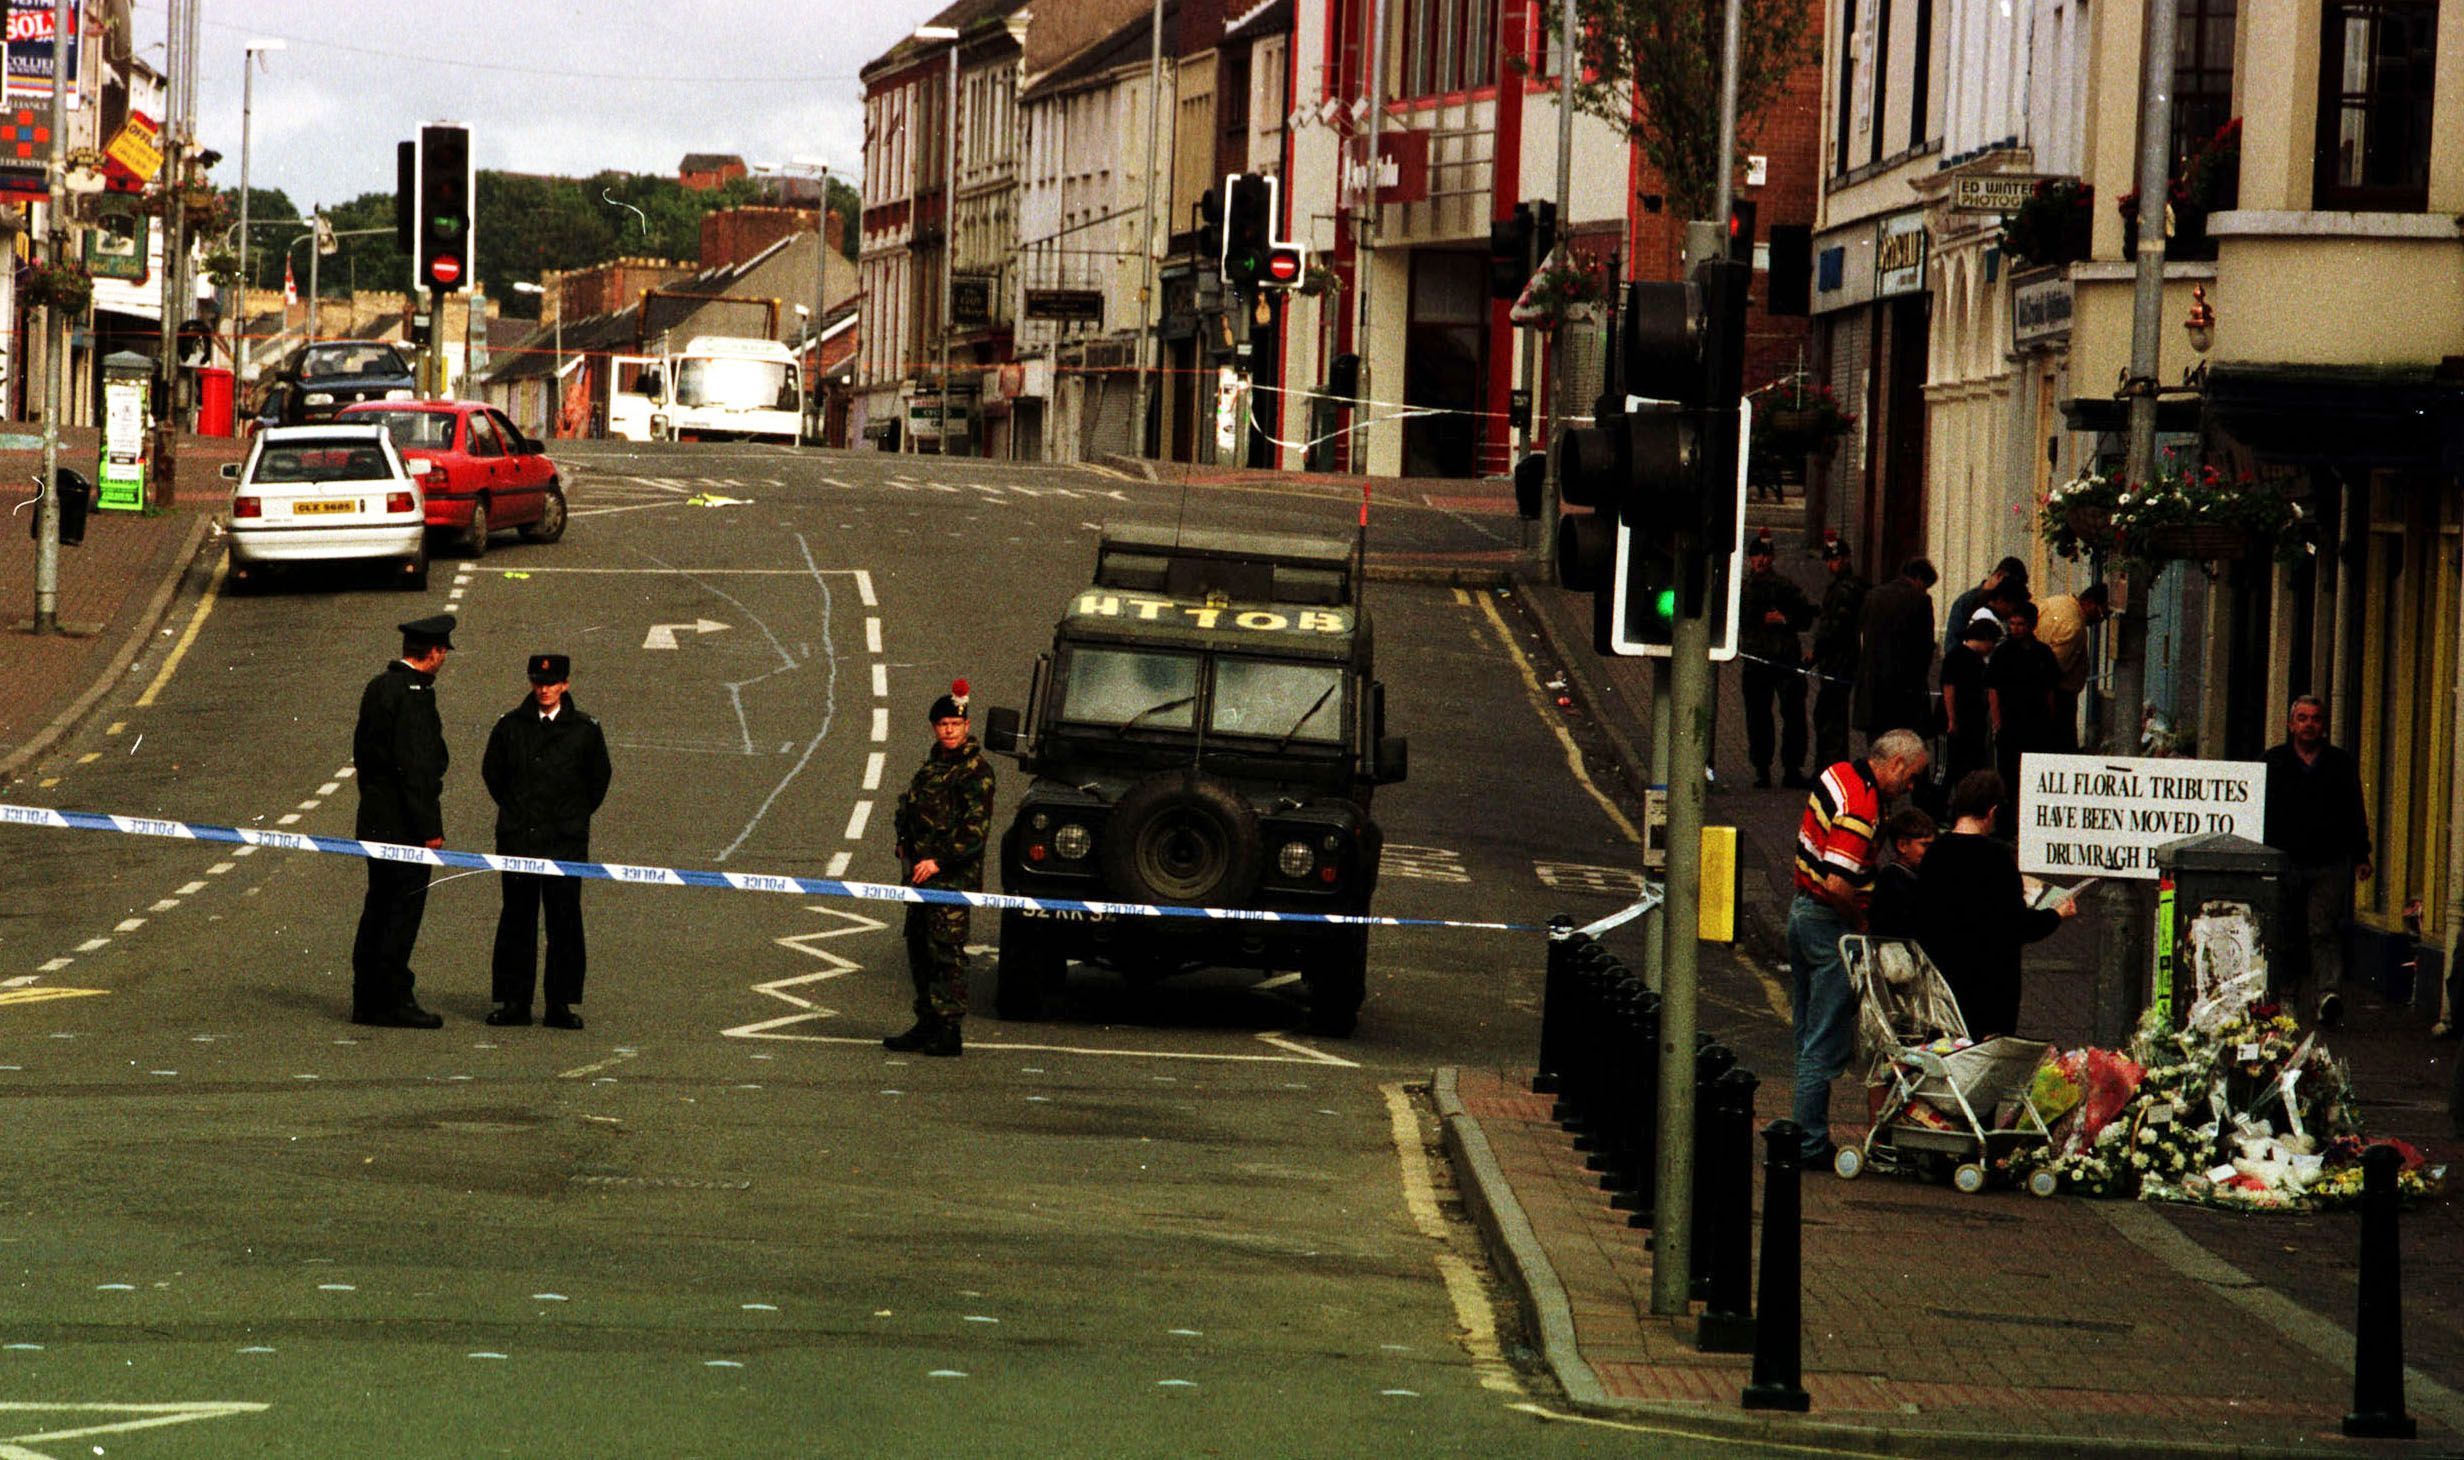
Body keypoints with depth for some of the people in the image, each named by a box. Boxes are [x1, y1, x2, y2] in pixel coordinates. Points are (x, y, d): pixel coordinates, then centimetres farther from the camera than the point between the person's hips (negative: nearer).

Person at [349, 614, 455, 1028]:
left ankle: (367, 1001, 16)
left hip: (375, 819, 9)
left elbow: (362, 752, 19)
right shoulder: (414, 695, -18)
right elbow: (416, 766, -21)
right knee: (404, 908, -5)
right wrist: (430, 829, -18)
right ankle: (393, 1001, -5)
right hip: (404, 823, -9)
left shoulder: (377, 688, 12)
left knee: (379, 909, 13)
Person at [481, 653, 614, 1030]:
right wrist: (514, 810, 13)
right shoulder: (510, 726, 5)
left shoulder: (585, 730, 3)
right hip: (516, 839, 1)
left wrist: (575, 817, 10)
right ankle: (513, 1001, 8)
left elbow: (598, 782, 12)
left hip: (566, 842, -1)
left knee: (564, 921, -2)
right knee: (516, 919, 3)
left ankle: (561, 1004, 2)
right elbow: (492, 772, 15)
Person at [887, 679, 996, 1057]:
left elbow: (976, 829, -16)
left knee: (946, 951, -9)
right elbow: (912, 810, 27)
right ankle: (926, 1025, 21)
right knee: (919, 948, 12)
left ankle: (948, 1030, -9)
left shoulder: (975, 770, -10)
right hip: (921, 871, 9)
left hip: (954, 875, -9)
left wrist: (939, 862, -20)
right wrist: (906, 847, 12)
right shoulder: (933, 763, 17)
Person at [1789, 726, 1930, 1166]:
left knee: (1809, 1038, 15)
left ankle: (1805, 1134, 20)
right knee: (1828, 1045, -4)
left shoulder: (1838, 775, 8)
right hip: (1832, 926, -10)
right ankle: (1811, 1144, -1)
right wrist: (1863, 924, -12)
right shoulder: (1861, 806, -23)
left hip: (1803, 911, 10)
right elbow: (1839, 885, -29)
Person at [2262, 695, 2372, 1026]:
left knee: (2324, 931, -11)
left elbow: (2355, 813, 13)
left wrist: (2361, 856, 7)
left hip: (2329, 865, -1)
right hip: (2284, 862, 1)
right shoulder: (2274, 762, 8)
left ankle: (2328, 990, -21)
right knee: (2286, 935, 7)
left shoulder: (2341, 763, 9)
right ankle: (2285, 995, 18)